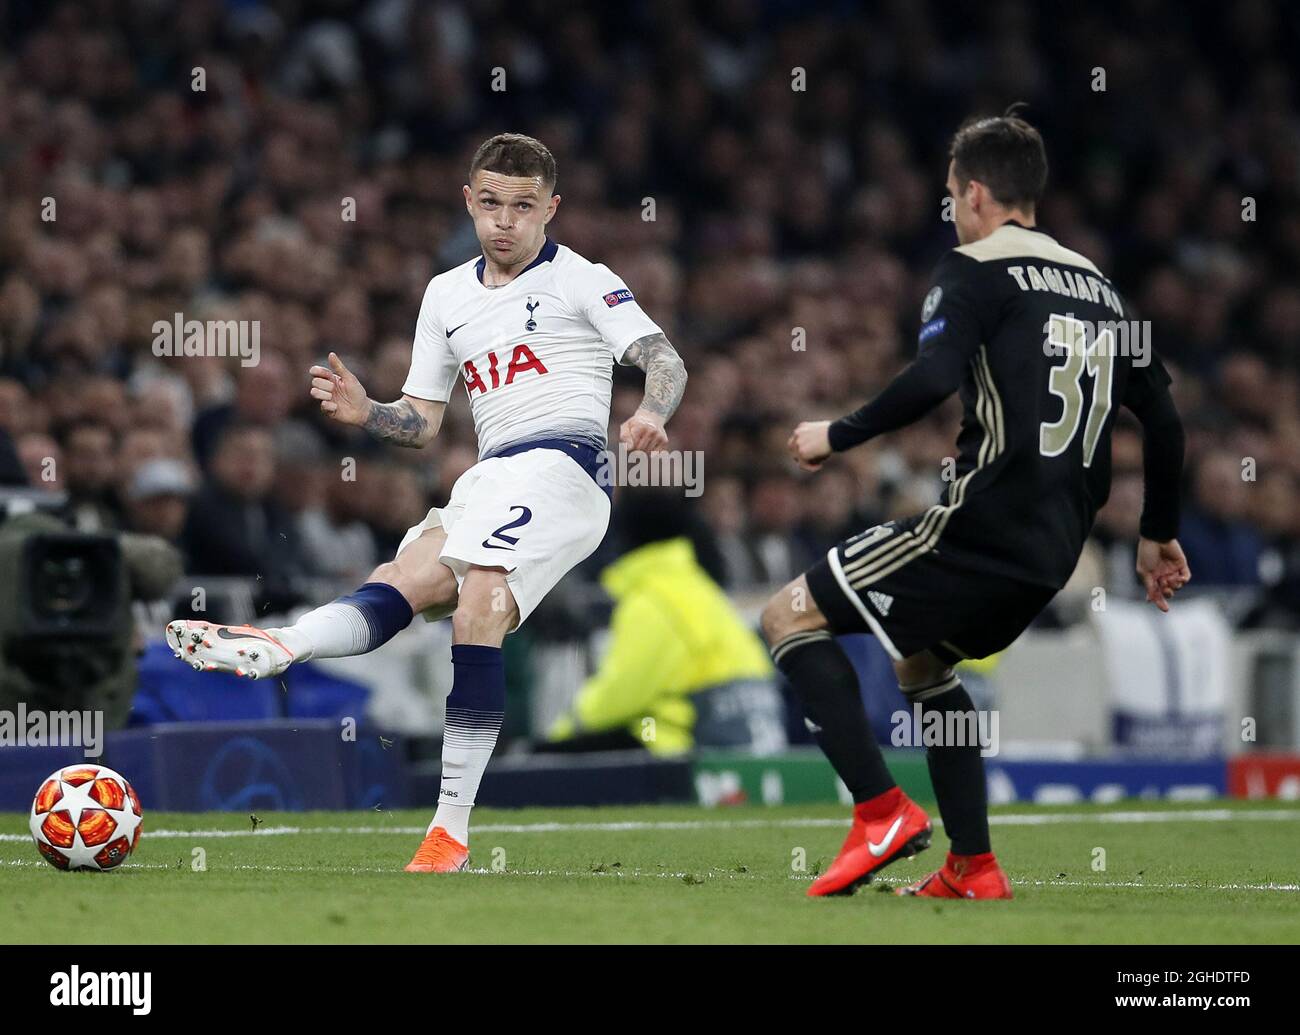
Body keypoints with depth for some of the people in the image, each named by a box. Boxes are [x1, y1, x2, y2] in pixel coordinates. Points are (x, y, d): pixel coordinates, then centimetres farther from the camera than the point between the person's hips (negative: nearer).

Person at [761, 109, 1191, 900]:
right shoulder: (1095, 284, 18)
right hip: (1055, 549, 8)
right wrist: (1159, 537, 29)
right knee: (923, 664, 29)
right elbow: (1163, 418, 19)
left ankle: (883, 813, -10)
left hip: (985, 525, -8)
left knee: (792, 617, 1)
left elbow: (933, 378, -22)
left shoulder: (976, 269, -5)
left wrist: (838, 436, -8)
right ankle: (974, 868, 23)